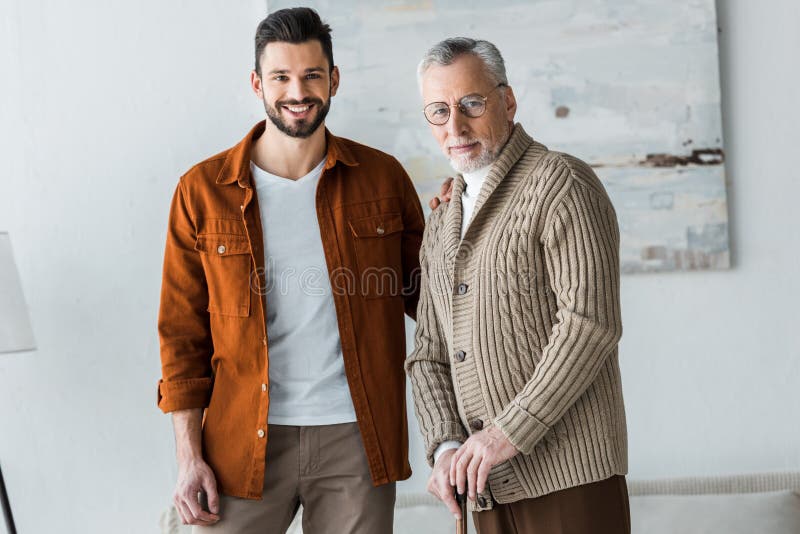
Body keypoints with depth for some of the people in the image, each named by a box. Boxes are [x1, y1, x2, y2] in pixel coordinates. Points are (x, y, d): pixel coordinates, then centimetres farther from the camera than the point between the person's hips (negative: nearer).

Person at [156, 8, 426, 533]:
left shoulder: (382, 177, 3)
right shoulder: (202, 191, 1)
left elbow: (423, 294, 11)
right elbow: (183, 334, 3)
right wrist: (190, 456, -2)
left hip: (356, 437, 1)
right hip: (244, 444, 0)